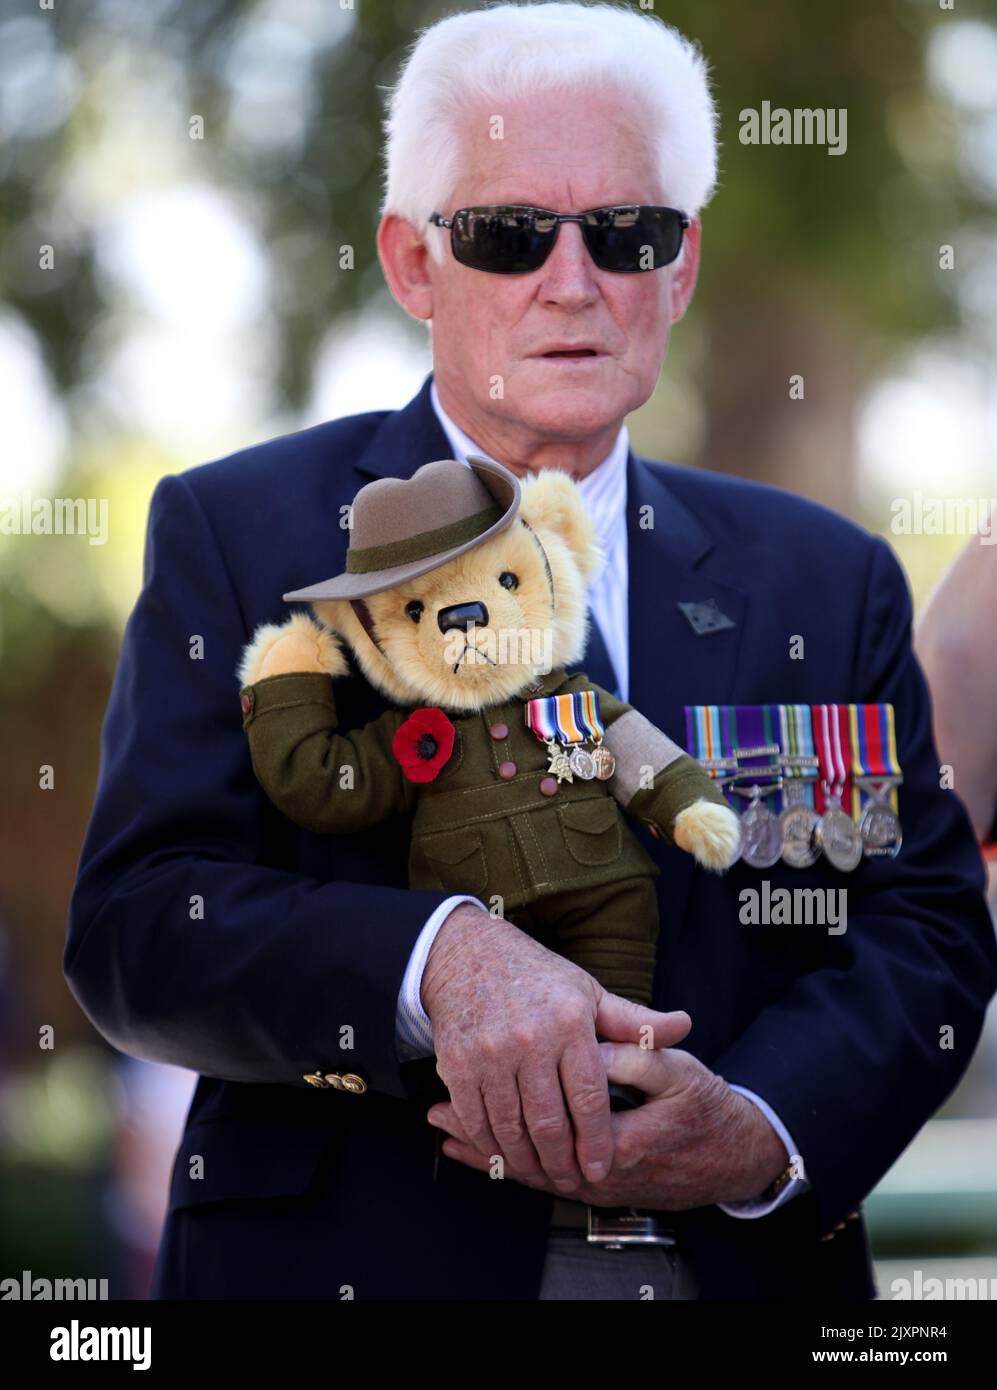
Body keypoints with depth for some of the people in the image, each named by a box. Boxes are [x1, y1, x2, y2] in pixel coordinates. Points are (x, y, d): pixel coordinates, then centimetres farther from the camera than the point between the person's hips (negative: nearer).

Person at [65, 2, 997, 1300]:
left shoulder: (825, 582, 6)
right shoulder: (238, 534, -1)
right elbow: (134, 925, -10)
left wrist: (763, 1134, -19)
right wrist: (432, 959, -27)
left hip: (742, 1259, 2)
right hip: (355, 1259, -2)